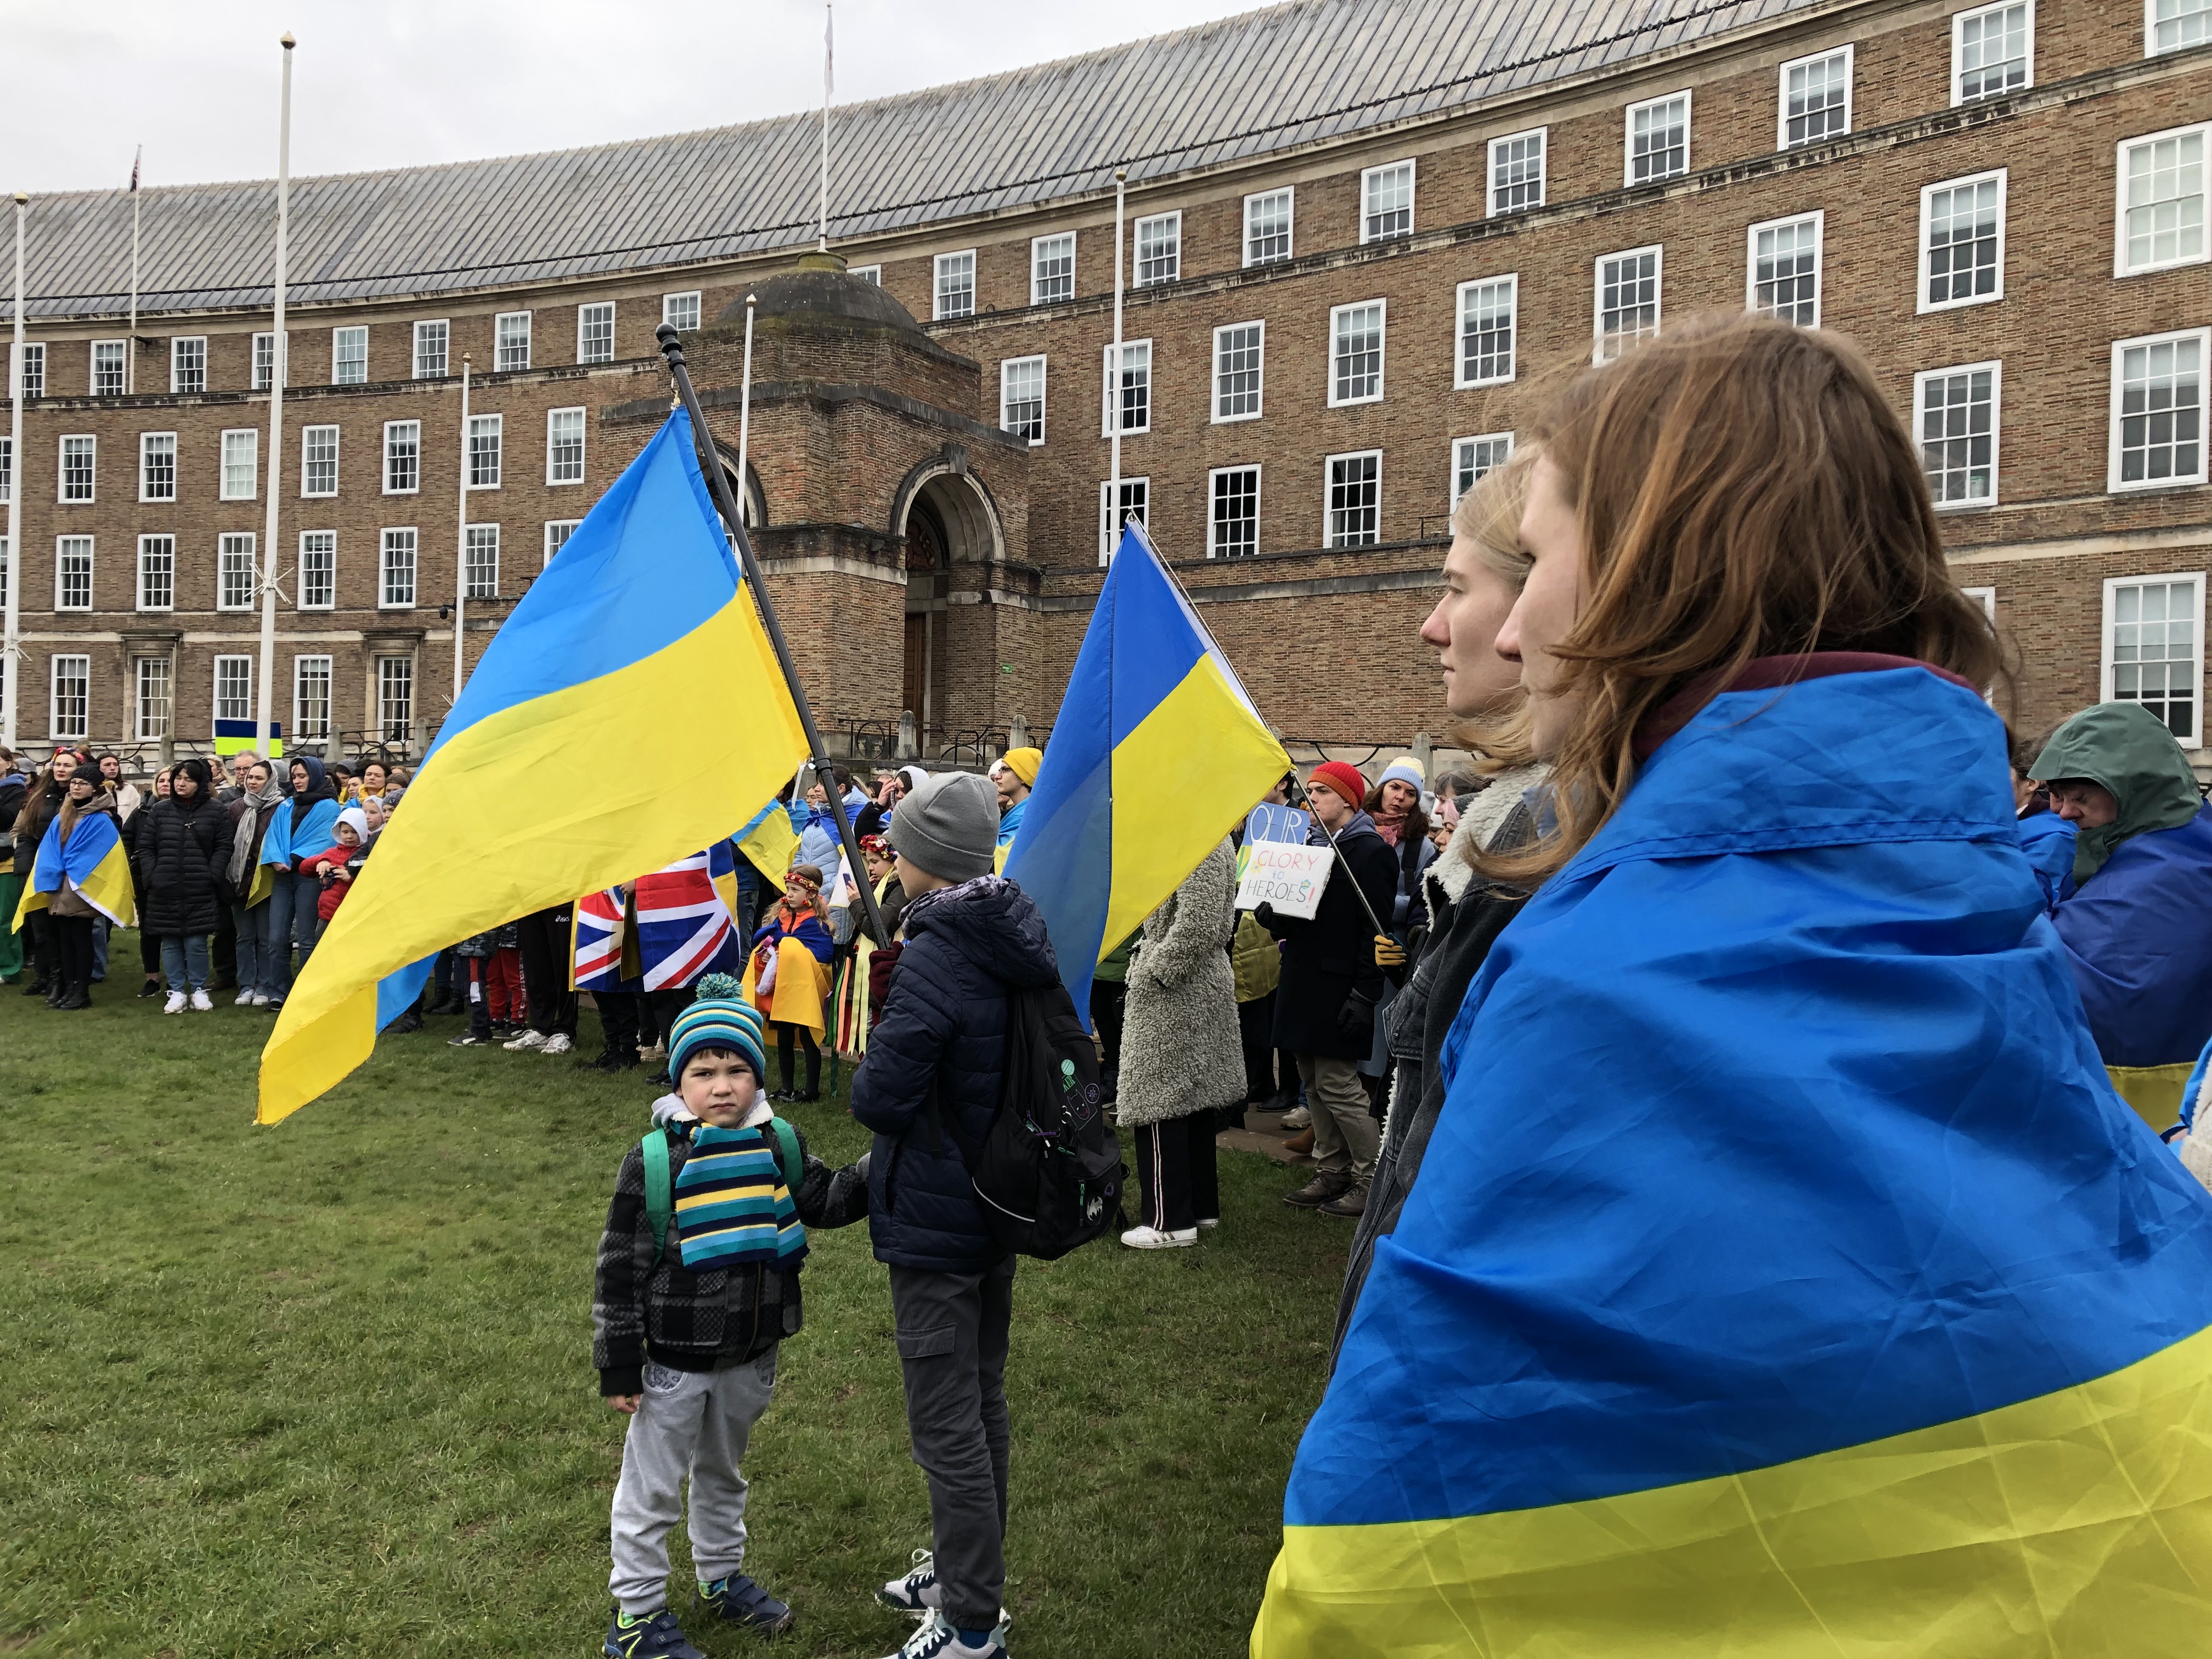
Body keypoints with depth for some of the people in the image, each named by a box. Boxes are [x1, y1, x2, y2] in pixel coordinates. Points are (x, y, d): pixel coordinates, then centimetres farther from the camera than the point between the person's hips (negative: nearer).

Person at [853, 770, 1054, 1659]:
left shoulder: (934, 962, -25)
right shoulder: (1017, 941, 1)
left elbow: (878, 1100, -24)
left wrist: (869, 1071, -3)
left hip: (935, 1220, -9)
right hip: (1004, 1202, 9)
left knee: (948, 1426, 4)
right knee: (982, 1401, 22)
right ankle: (964, 1568, 40)